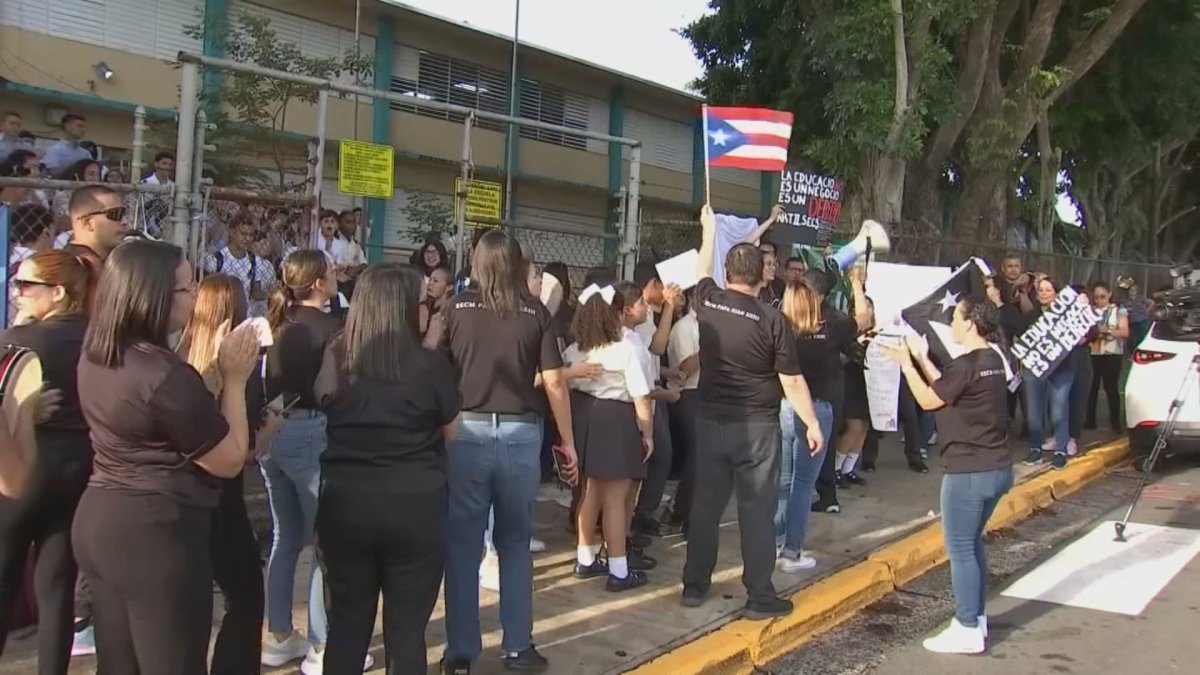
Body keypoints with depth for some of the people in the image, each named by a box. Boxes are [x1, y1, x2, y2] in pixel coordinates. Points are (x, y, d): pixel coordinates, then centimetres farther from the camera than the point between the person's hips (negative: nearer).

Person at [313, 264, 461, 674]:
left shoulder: (335, 360, -3)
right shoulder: (431, 365, -11)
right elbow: (451, 432, 3)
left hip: (345, 503, 3)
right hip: (414, 506, -3)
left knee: (347, 622, 16)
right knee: (406, 627, 9)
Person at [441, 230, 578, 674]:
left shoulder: (456, 308, 1)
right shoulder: (535, 313, 3)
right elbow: (554, 383, 0)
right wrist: (568, 441, 8)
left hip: (466, 431, -1)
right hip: (520, 433, 1)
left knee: (463, 545, 9)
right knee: (515, 544, 15)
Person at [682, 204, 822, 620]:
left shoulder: (707, 303, -3)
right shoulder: (772, 320, -12)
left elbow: (702, 270, 22)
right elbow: (792, 382, -9)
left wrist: (709, 228, 36)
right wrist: (812, 424, 2)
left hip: (712, 421, 4)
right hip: (757, 426, -3)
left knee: (705, 503, 11)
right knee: (757, 509, 3)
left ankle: (694, 585, 21)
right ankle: (760, 596, 9)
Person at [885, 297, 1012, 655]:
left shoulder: (966, 365, -20)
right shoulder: (993, 360, 9)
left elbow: (928, 400, -8)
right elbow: (947, 388, 15)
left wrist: (906, 363, 0)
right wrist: (922, 358, 15)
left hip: (969, 471, -10)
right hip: (996, 467, 10)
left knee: (960, 549, 0)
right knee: (973, 543, 20)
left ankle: (967, 631, 6)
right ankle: (977, 618, 28)